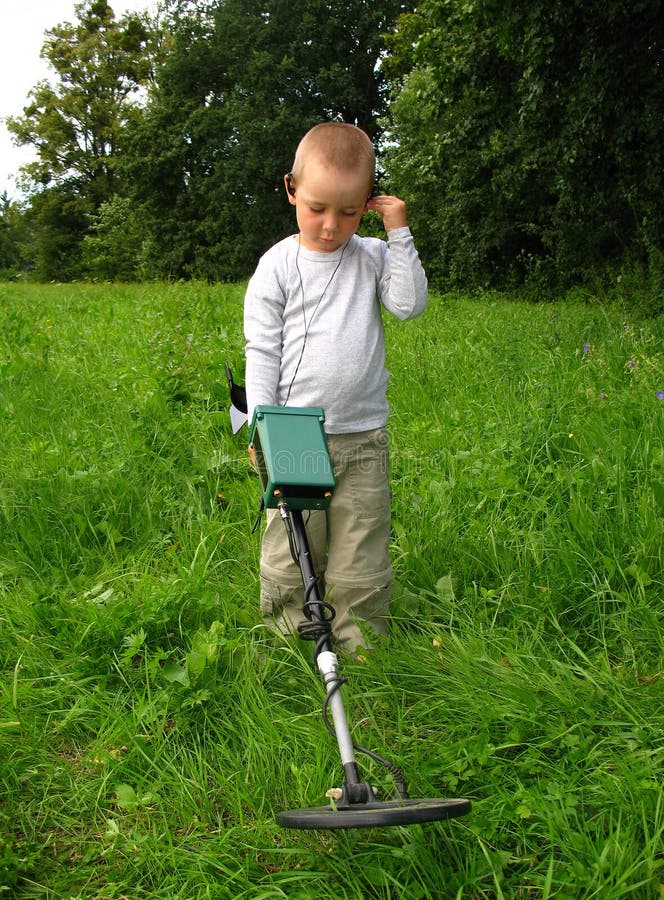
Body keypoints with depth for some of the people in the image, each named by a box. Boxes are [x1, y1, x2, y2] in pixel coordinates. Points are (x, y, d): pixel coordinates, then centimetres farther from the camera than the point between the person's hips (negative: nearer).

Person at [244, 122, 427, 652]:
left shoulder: (373, 257, 7)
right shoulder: (278, 266, -1)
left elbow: (410, 304, -6)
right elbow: (262, 352, -1)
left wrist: (400, 234, -6)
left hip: (364, 437, 2)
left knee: (362, 559, 9)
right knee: (290, 555, 8)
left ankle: (360, 651, 24)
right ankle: (288, 644, 26)